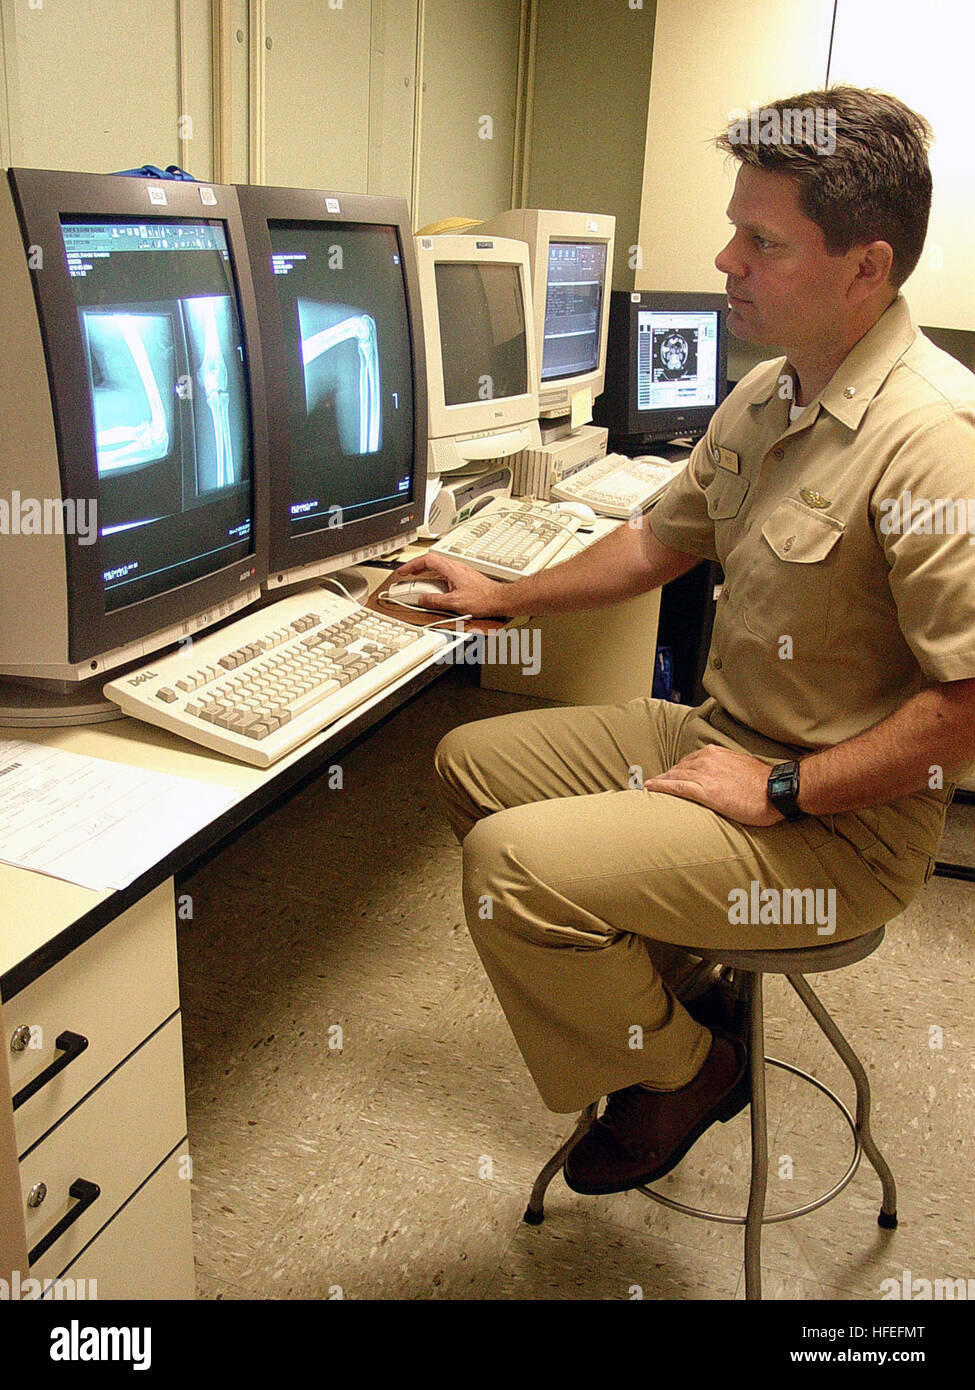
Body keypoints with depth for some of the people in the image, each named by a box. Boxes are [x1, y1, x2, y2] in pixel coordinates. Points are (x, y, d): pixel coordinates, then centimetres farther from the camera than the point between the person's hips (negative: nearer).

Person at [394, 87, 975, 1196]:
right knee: (471, 759, 12)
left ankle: (680, 1068, 7)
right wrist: (505, 597, 23)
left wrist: (778, 791, -21)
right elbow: (662, 540, 20)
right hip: (717, 732, 9)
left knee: (511, 863, -23)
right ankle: (666, 978, 22)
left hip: (838, 825, -9)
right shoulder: (764, 399, 6)